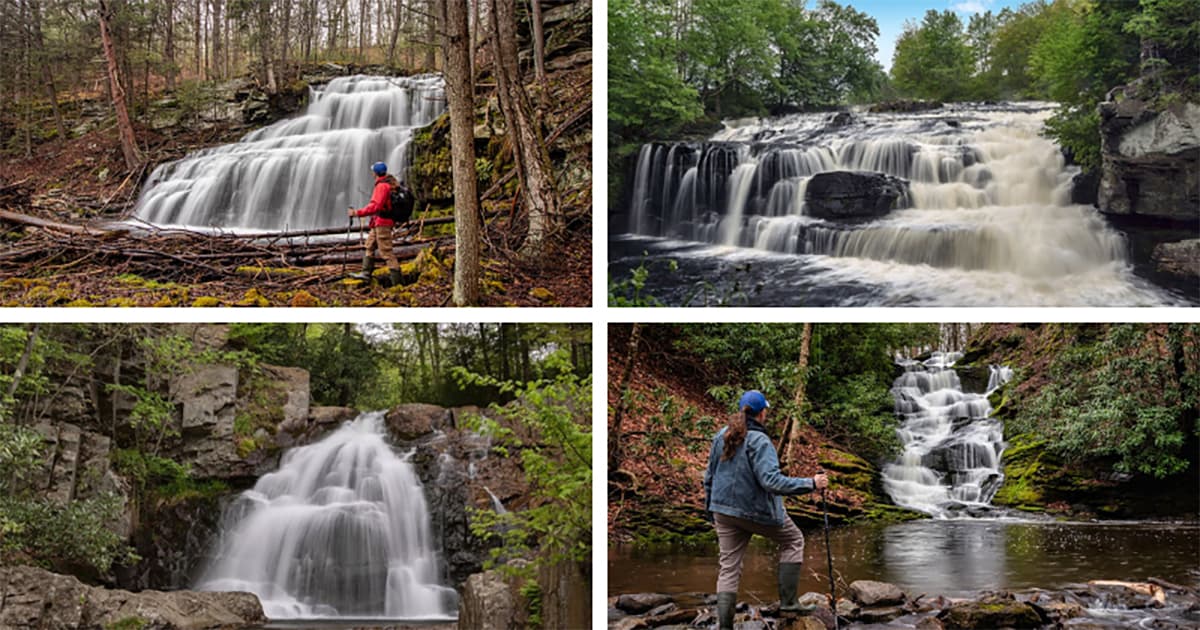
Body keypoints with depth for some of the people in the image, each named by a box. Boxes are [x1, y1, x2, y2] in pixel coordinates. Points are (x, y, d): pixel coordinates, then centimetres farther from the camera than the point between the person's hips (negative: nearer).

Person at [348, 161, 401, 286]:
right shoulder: (392, 182, 10)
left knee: (386, 250, -9)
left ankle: (396, 279, -9)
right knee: (370, 246, 17)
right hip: (379, 223, 11)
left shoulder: (382, 186, -19)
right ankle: (366, 273, 20)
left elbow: (375, 206, -27)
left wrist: (357, 213, -24)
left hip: (382, 223, -11)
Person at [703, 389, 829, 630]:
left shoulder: (722, 436, 3)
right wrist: (811, 484, -23)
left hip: (724, 509, 6)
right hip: (757, 511, -6)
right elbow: (771, 481, -28)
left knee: (728, 568, 8)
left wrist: (712, 510, 20)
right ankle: (787, 600, 14)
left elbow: (709, 477, 9)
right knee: (793, 540, 19)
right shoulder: (759, 441, -18)